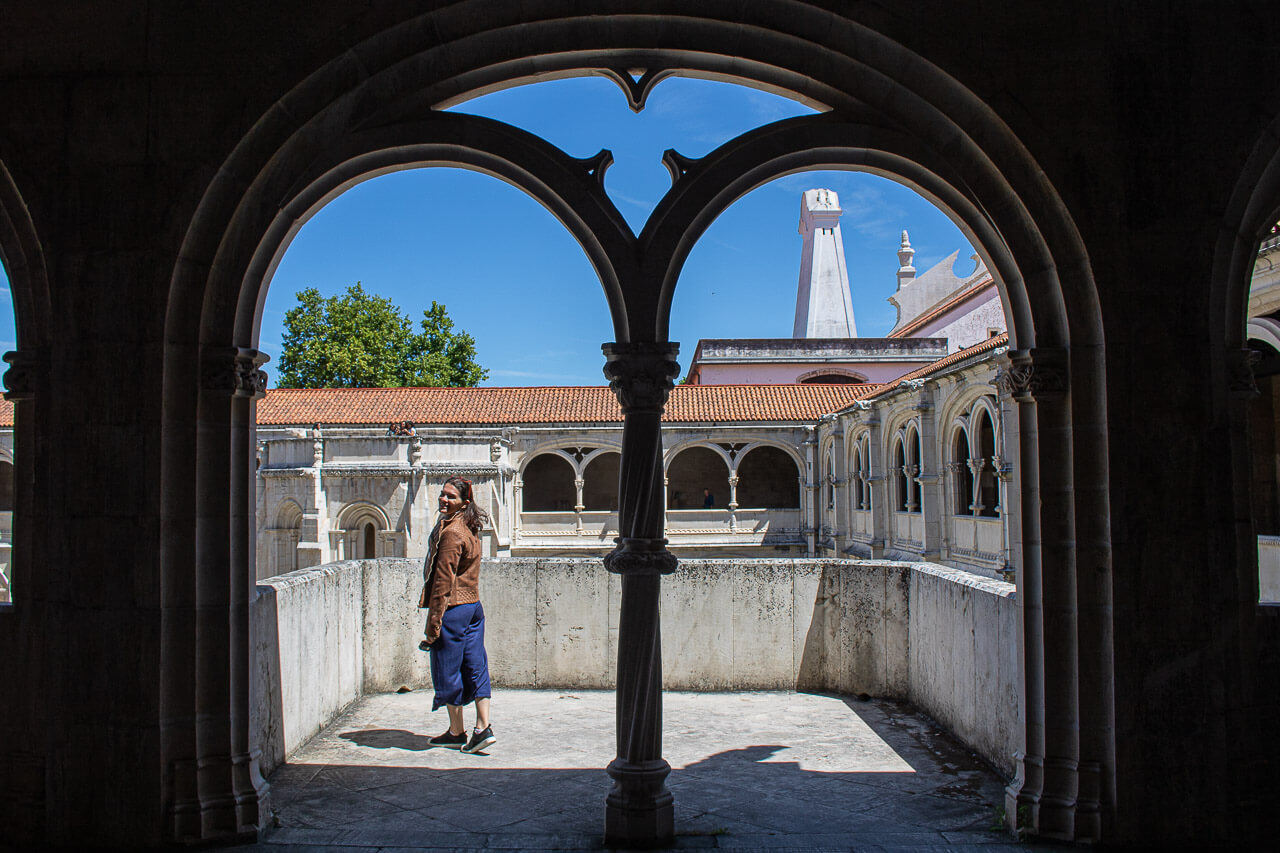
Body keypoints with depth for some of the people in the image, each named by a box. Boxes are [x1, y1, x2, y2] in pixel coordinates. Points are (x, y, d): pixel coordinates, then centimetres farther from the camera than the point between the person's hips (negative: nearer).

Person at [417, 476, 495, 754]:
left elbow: (443, 580, -18)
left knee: (448, 670, 4)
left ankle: (457, 732, 14)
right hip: (474, 606, 9)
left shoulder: (450, 532, -16)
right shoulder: (469, 530, 12)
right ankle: (483, 728, 6)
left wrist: (433, 623, -15)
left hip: (453, 608, -9)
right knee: (475, 667, 8)